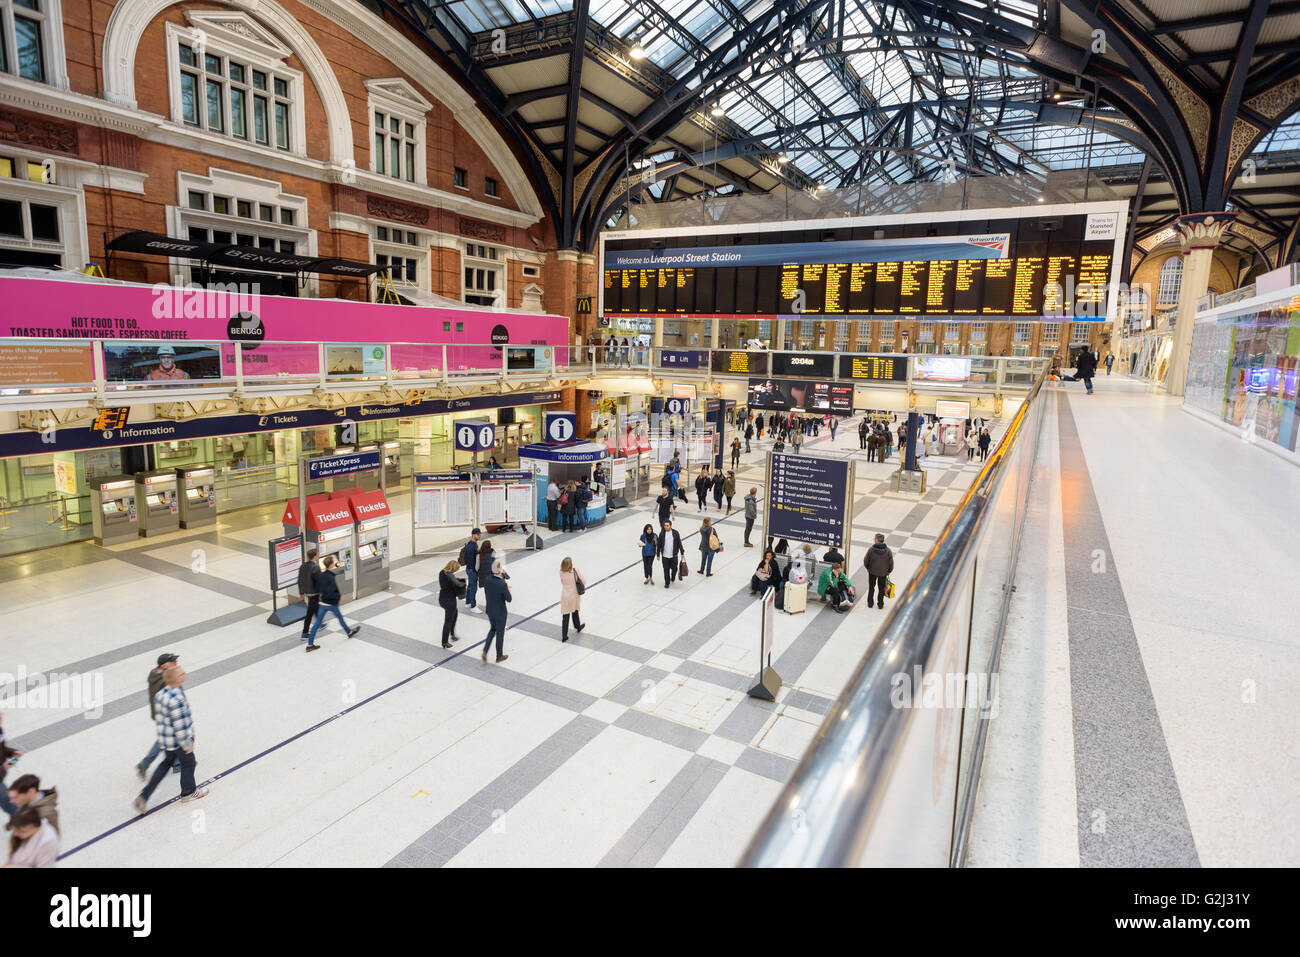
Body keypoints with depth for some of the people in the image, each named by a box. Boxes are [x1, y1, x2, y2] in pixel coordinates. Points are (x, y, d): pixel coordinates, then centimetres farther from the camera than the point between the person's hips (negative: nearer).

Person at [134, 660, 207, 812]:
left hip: (165, 739, 8)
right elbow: (180, 726, -26)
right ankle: (188, 793, 38)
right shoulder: (176, 700, -34)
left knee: (167, 763, 25)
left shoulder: (160, 694, -5)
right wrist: (188, 745, -15)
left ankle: (143, 798, 23)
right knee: (188, 763, 16)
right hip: (178, 741, -8)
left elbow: (158, 718, 9)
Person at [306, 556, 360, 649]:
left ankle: (310, 644, 10)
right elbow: (331, 593, -29)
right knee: (340, 618, 17)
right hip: (331, 603, -6)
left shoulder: (321, 575, -1)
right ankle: (349, 632, 40)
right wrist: (339, 596, -14)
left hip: (323, 602, 7)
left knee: (318, 622, 9)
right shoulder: (330, 577, -25)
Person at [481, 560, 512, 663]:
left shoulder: (487, 580, -12)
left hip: (490, 611, 5)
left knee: (492, 629, 27)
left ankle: (485, 651, 16)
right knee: (500, 633, 13)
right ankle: (499, 656, 29)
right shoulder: (502, 584, -29)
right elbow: (509, 599, -18)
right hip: (500, 612, -5)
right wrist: (508, 590, 1)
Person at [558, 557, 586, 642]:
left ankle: (564, 636, 9)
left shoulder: (561, 572, -12)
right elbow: (584, 581, -12)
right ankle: (578, 626, 49)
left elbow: (562, 582, 3)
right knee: (575, 612, 26)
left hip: (565, 596, 1)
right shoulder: (575, 571, -20)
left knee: (565, 617, 7)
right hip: (574, 595, -1)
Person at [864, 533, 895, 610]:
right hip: (883, 573, 1)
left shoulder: (871, 549, -20)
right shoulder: (888, 550, -15)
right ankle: (880, 604, 26)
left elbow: (865, 561, -11)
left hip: (872, 572, -1)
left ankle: (870, 603, 26)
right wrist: (889, 571, 10)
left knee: (871, 587, 17)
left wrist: (868, 568, 9)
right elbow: (891, 562, -7)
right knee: (881, 589, 17)